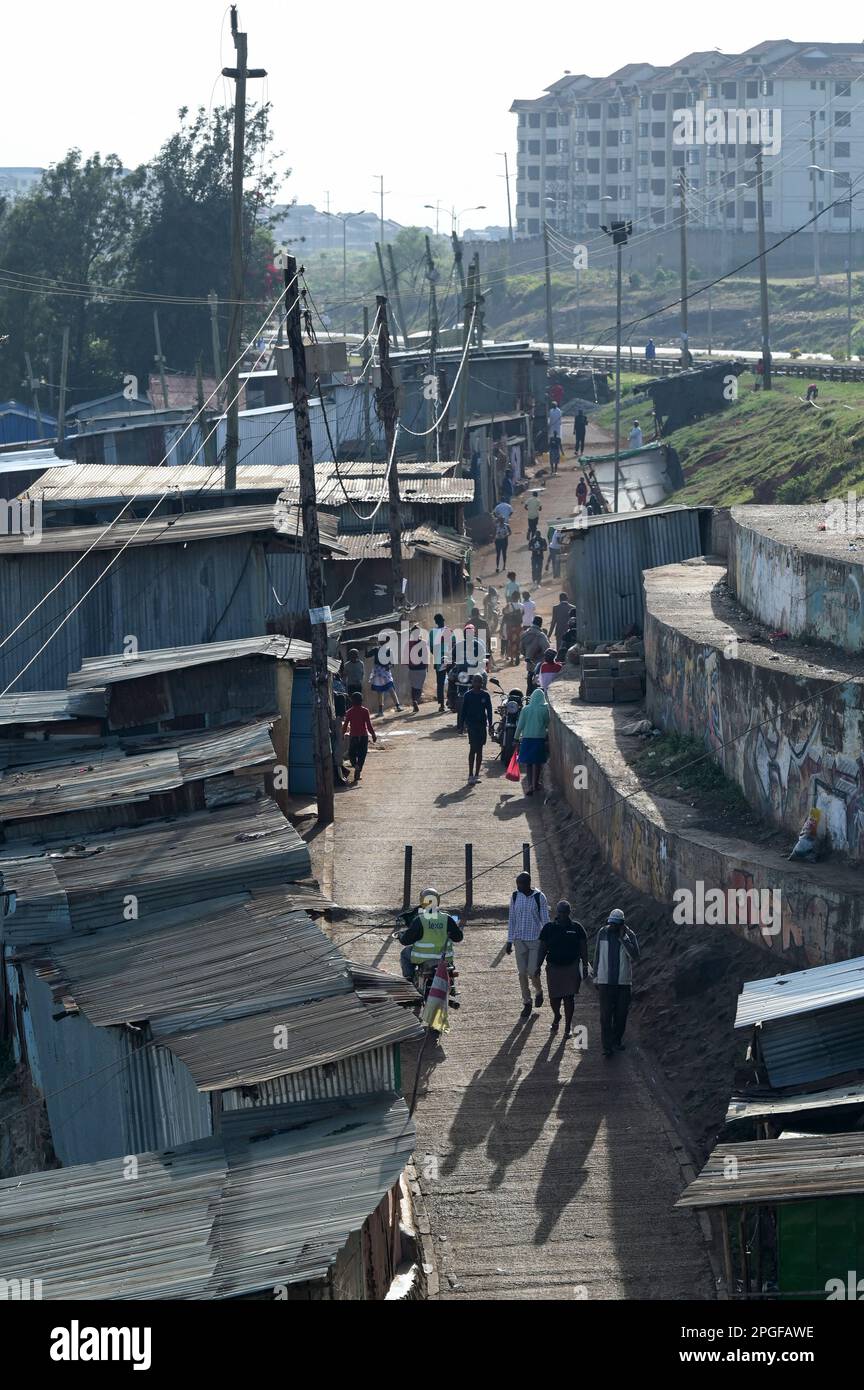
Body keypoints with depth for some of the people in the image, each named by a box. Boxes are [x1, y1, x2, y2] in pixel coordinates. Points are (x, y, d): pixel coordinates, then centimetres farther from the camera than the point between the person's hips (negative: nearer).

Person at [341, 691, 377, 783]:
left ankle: (355, 765, -18)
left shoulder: (349, 712, -3)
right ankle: (358, 772, 0)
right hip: (364, 735, 0)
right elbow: (369, 724, -6)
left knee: (351, 753, 10)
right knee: (362, 755, 8)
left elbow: (345, 724, 1)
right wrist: (373, 734, 3)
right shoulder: (365, 711, -5)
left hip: (353, 735, 0)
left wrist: (343, 734, 16)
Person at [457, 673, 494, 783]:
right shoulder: (467, 695, -1)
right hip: (471, 725, -3)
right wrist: (461, 725, 0)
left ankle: (476, 774, 12)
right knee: (473, 748, -10)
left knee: (479, 750, 6)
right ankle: (471, 775, -10)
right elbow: (463, 711, 3)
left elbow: (489, 710, 8)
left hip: (482, 725, 3)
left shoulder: (485, 695, 5)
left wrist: (490, 725, 3)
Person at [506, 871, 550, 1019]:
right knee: (522, 973, 2)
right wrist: (509, 941, 8)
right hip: (520, 940, 3)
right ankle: (526, 1003, 14)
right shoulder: (515, 897, 2)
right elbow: (512, 919, 9)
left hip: (536, 940, -3)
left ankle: (538, 992, 26)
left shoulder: (539, 897, -8)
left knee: (533, 972, -5)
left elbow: (545, 921, -3)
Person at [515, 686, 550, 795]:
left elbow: (520, 725, -1)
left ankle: (530, 786, -3)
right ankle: (536, 784, 21)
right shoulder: (545, 709, -6)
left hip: (527, 738, 0)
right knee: (538, 763, 13)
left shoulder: (526, 709, -4)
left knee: (529, 763, 5)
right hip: (540, 738, 0)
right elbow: (548, 725, 2)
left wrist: (517, 737, 8)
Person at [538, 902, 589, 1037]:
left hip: (572, 967, -1)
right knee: (554, 997, 3)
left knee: (569, 997, -2)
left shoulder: (577, 928, -1)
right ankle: (556, 1018, 35)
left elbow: (583, 949, 3)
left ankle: (568, 1026, 13)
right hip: (554, 967, 1)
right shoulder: (549, 928, 0)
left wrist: (585, 967, 1)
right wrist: (538, 966, 2)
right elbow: (543, 949, 6)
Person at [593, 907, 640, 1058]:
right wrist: (596, 976, 11)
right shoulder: (603, 933, 1)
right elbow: (597, 955, 10)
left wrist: (624, 938, -20)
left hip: (624, 981, 0)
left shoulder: (629, 935, -4)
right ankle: (607, 1046, -8)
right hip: (606, 981, 0)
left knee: (621, 1013, 7)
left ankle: (617, 1040, 26)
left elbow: (635, 956, -15)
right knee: (606, 1014, -6)